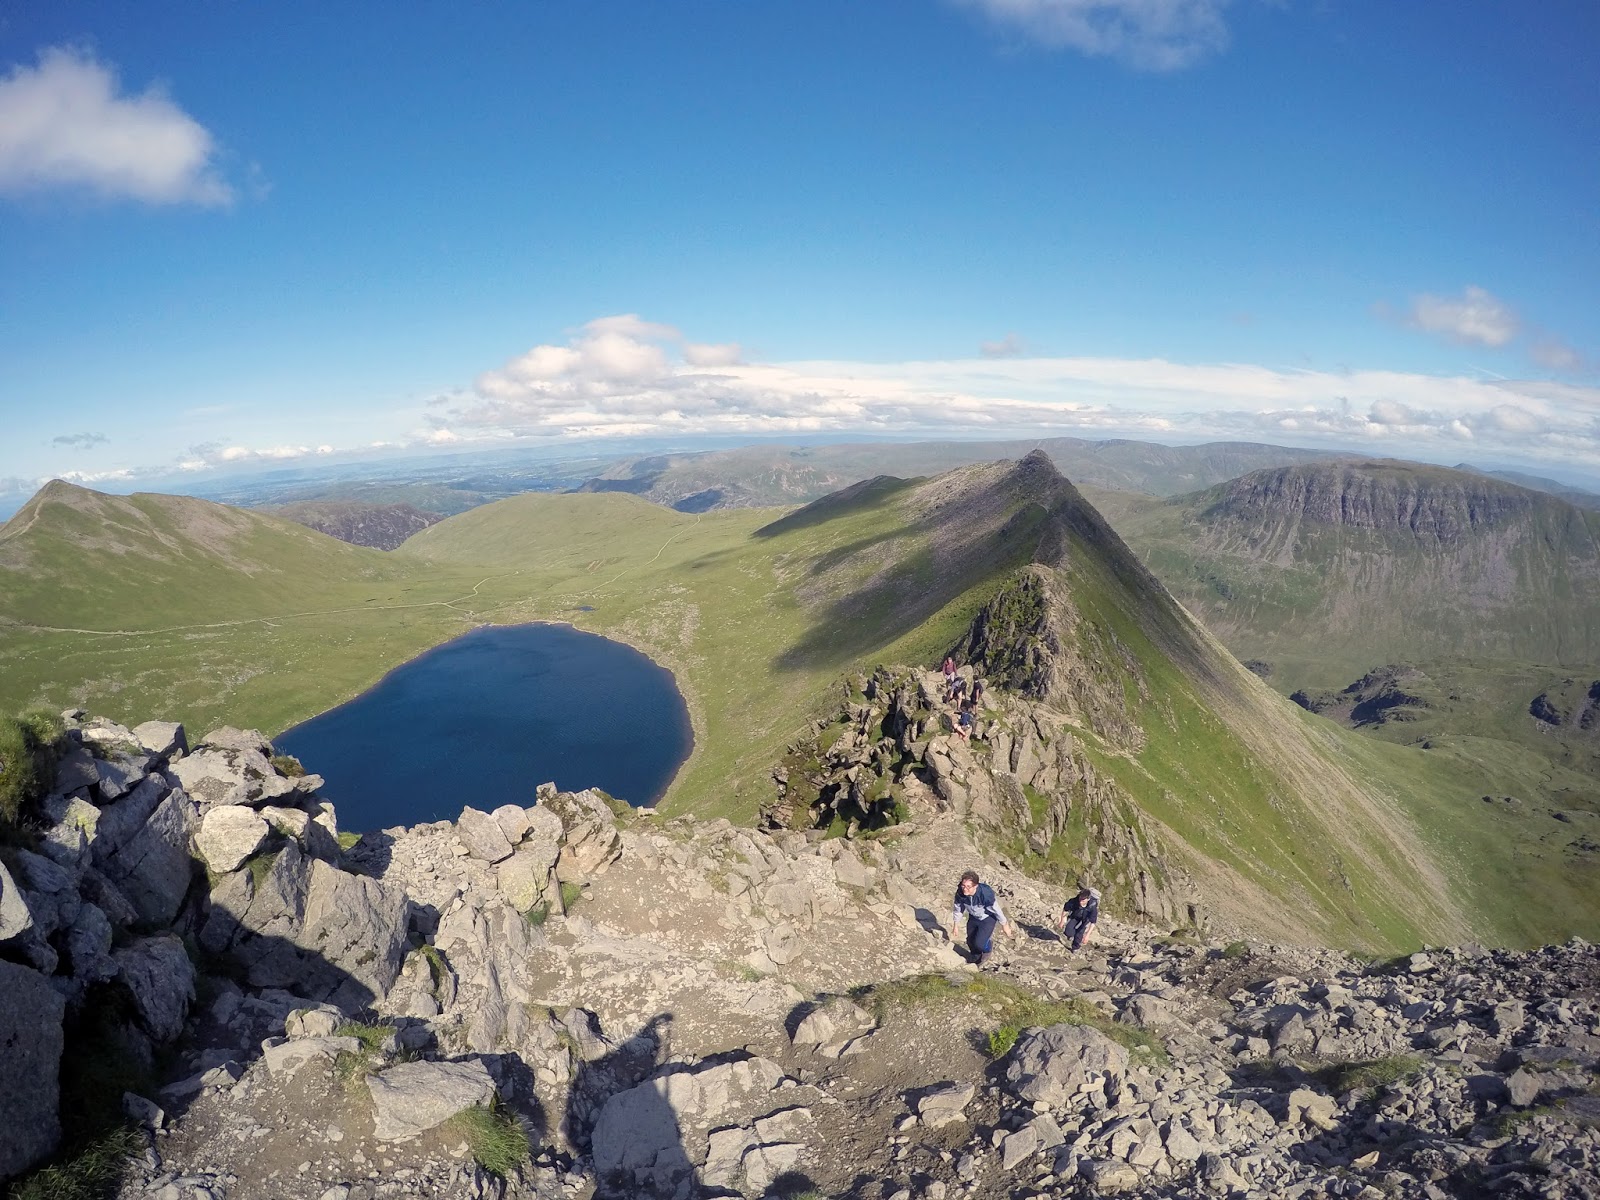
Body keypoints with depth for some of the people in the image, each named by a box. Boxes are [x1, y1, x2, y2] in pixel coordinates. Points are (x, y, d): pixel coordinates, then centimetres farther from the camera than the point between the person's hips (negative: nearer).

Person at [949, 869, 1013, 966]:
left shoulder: (986, 894, -39)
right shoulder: (960, 893, -26)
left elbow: (996, 910, -23)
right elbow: (958, 909, -6)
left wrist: (1005, 925, -8)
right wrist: (955, 926, 5)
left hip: (988, 918, -5)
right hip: (973, 917, 5)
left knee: (980, 943, -15)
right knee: (970, 941, 14)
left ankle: (989, 946, 23)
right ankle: (976, 958, 48)